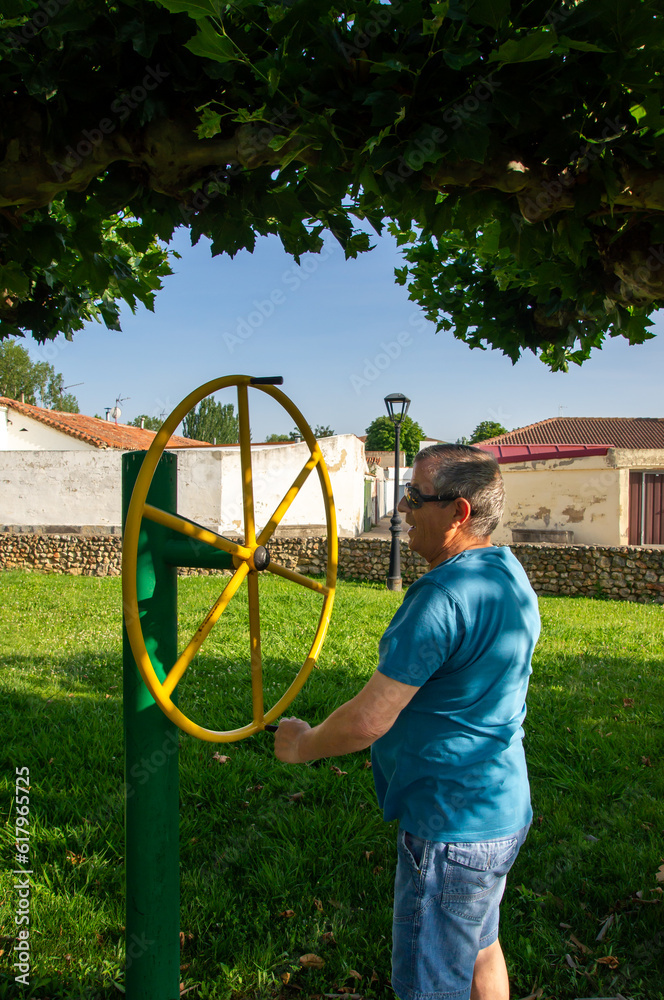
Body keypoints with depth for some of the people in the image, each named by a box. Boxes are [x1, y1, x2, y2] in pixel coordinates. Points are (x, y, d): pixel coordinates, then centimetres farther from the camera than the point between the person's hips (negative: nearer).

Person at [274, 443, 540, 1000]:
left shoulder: (444, 594, -28)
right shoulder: (506, 573, 3)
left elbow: (367, 720, -26)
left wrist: (302, 745, -7)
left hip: (452, 828, -9)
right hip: (501, 809, 9)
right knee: (480, 949, 27)